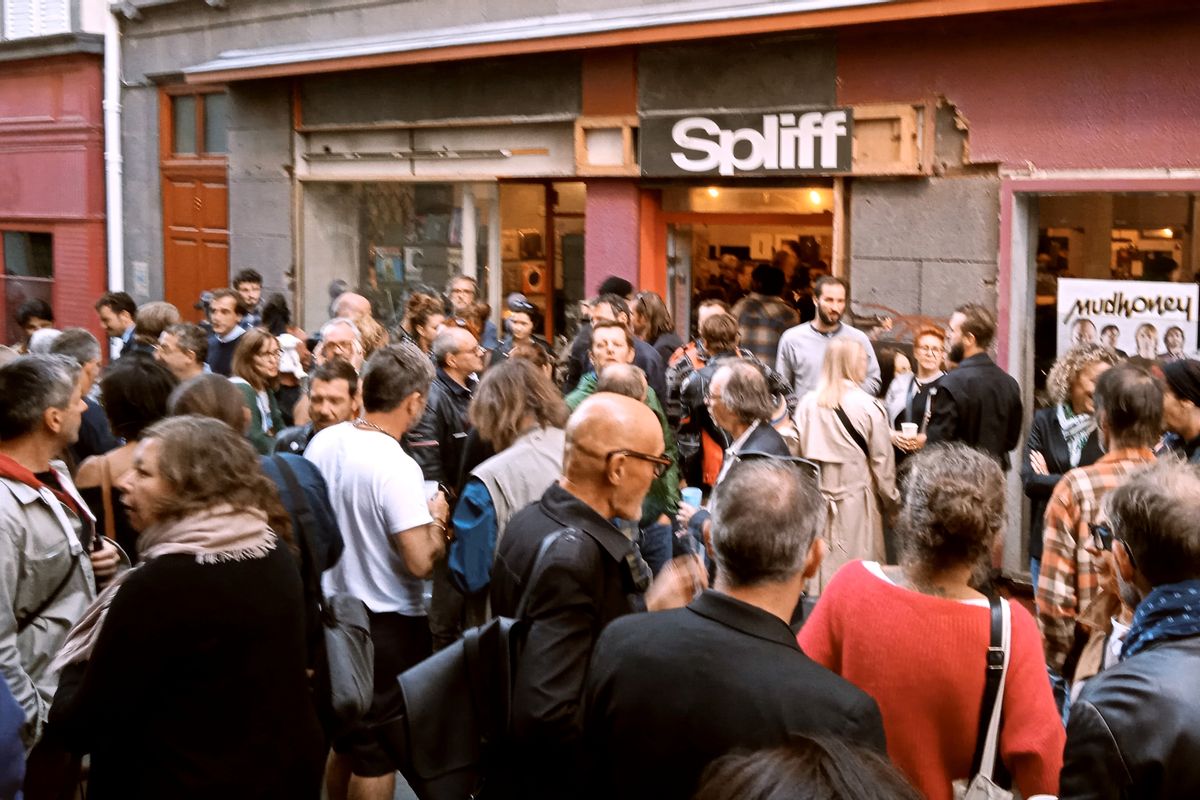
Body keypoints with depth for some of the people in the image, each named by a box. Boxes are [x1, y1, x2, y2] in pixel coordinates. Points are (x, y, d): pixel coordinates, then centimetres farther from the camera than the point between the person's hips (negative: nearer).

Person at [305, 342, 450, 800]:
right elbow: (421, 562, -26)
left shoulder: (322, 443, -3)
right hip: (389, 626, -7)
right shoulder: (397, 467, -25)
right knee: (377, 751, 8)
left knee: (345, 736, 23)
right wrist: (437, 519, -8)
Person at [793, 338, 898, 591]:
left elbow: (799, 452, 2)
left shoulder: (807, 404, -2)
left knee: (818, 564, 12)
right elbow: (882, 460, -4)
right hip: (856, 499, -3)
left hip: (816, 497, 4)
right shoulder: (869, 408, -11)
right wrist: (890, 502, 8)